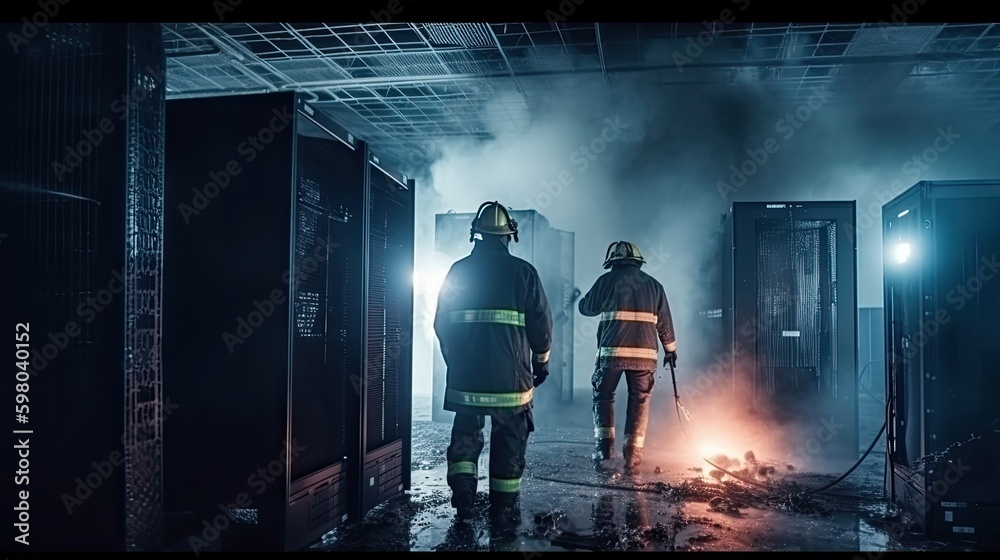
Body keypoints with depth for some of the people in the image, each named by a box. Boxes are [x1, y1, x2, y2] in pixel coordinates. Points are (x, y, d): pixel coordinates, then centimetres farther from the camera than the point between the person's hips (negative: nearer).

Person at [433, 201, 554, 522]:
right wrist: (541, 360, 13)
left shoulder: (457, 271, 3)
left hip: (465, 374, 2)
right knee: (509, 438, 9)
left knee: (465, 432, 17)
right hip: (510, 375, -2)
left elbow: (441, 324, 8)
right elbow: (541, 323, -3)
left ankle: (462, 487, 4)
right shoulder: (523, 272, -3)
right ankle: (504, 504, 16)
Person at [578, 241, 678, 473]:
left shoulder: (607, 280, 2)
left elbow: (587, 308, 11)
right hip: (645, 354, 3)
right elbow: (664, 322, 14)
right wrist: (670, 349, 24)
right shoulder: (653, 284, 13)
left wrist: (581, 300, 34)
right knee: (639, 401, 11)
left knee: (603, 397, 12)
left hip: (612, 351, -2)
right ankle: (632, 454, 9)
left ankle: (605, 446, 2)